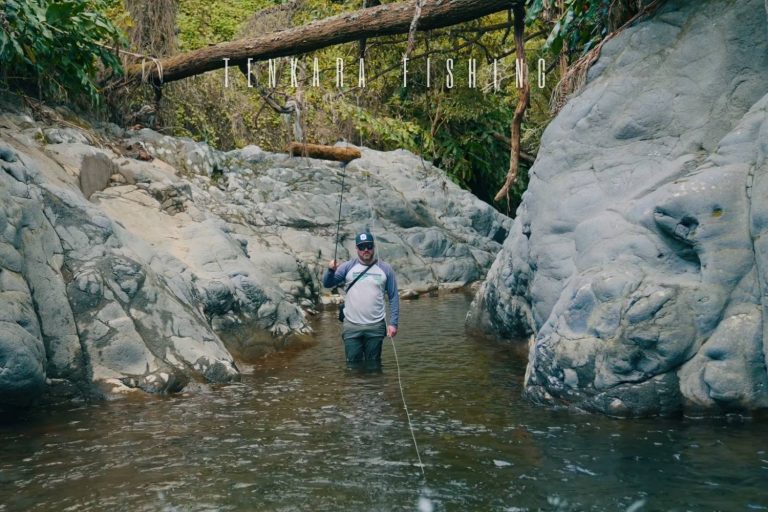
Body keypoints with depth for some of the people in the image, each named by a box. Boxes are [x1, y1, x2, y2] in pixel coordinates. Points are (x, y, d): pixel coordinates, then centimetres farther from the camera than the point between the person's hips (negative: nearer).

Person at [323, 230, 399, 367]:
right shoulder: (348, 267, 2)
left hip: (376, 327, 0)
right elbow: (327, 284, -2)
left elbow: (393, 298, 3)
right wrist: (331, 270, -23)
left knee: (373, 365, 11)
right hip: (351, 326, 0)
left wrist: (393, 323, -5)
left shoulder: (385, 269, 2)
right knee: (353, 365, 7)